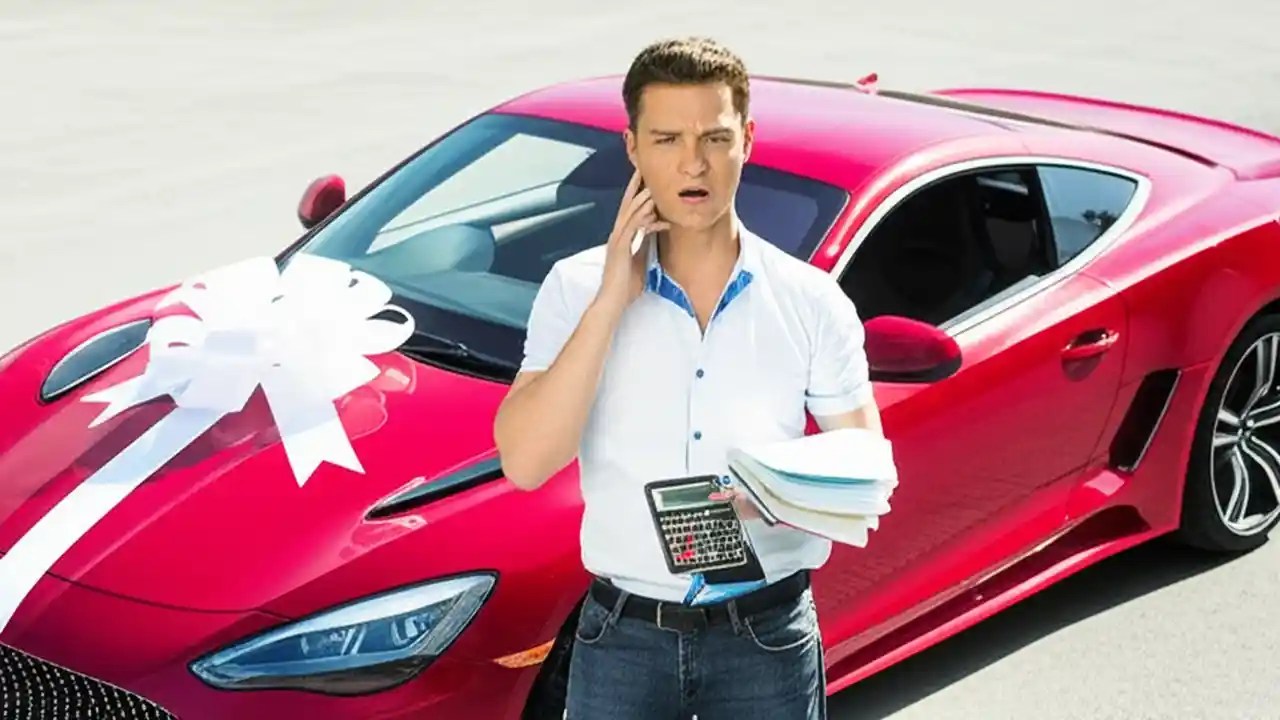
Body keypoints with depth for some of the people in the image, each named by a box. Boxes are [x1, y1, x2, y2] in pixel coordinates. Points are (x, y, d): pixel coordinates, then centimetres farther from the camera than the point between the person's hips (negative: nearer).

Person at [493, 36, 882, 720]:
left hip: (767, 632, 0)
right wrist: (611, 300, -17)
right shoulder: (577, 287, -3)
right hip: (622, 635, 0)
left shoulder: (811, 301, -1)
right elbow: (525, 463, -14)